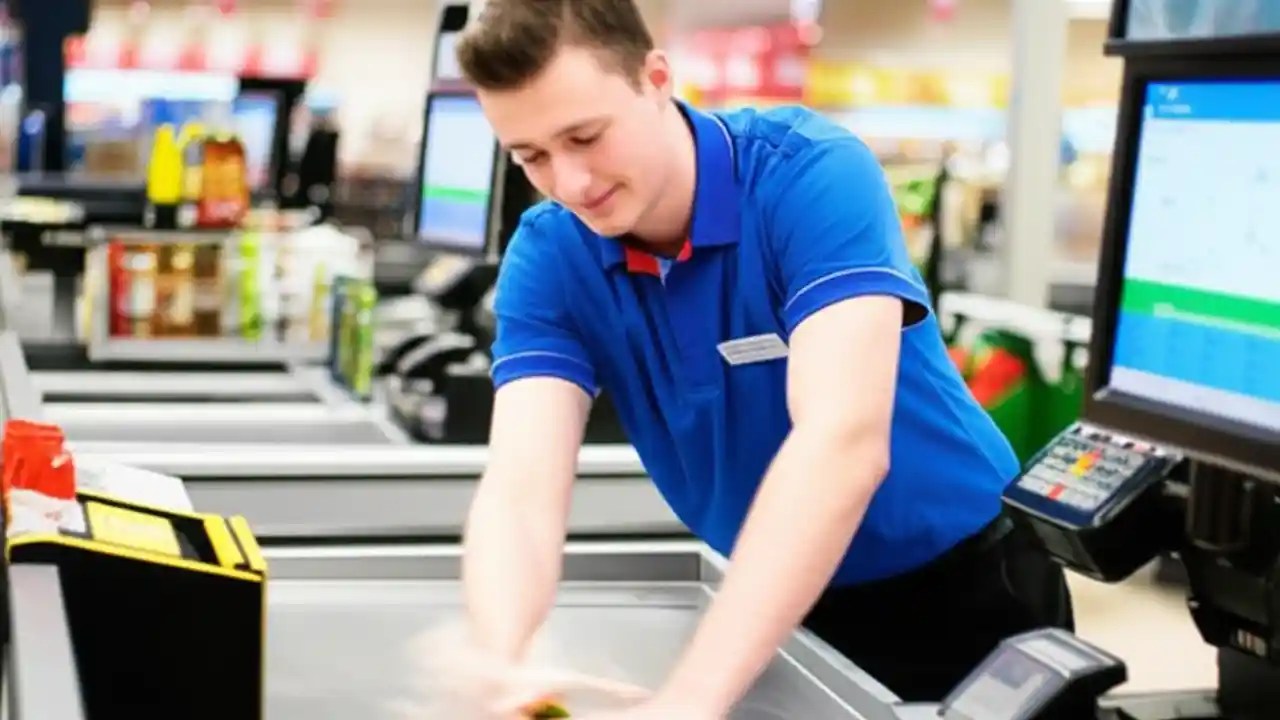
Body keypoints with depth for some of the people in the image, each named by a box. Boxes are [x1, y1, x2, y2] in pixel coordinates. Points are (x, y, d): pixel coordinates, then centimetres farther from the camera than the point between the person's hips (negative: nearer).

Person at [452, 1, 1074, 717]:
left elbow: (844, 440, -36)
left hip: (962, 586, -3)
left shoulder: (812, 173, -25)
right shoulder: (547, 259, -12)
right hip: (784, 604, 4)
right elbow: (520, 488, -24)